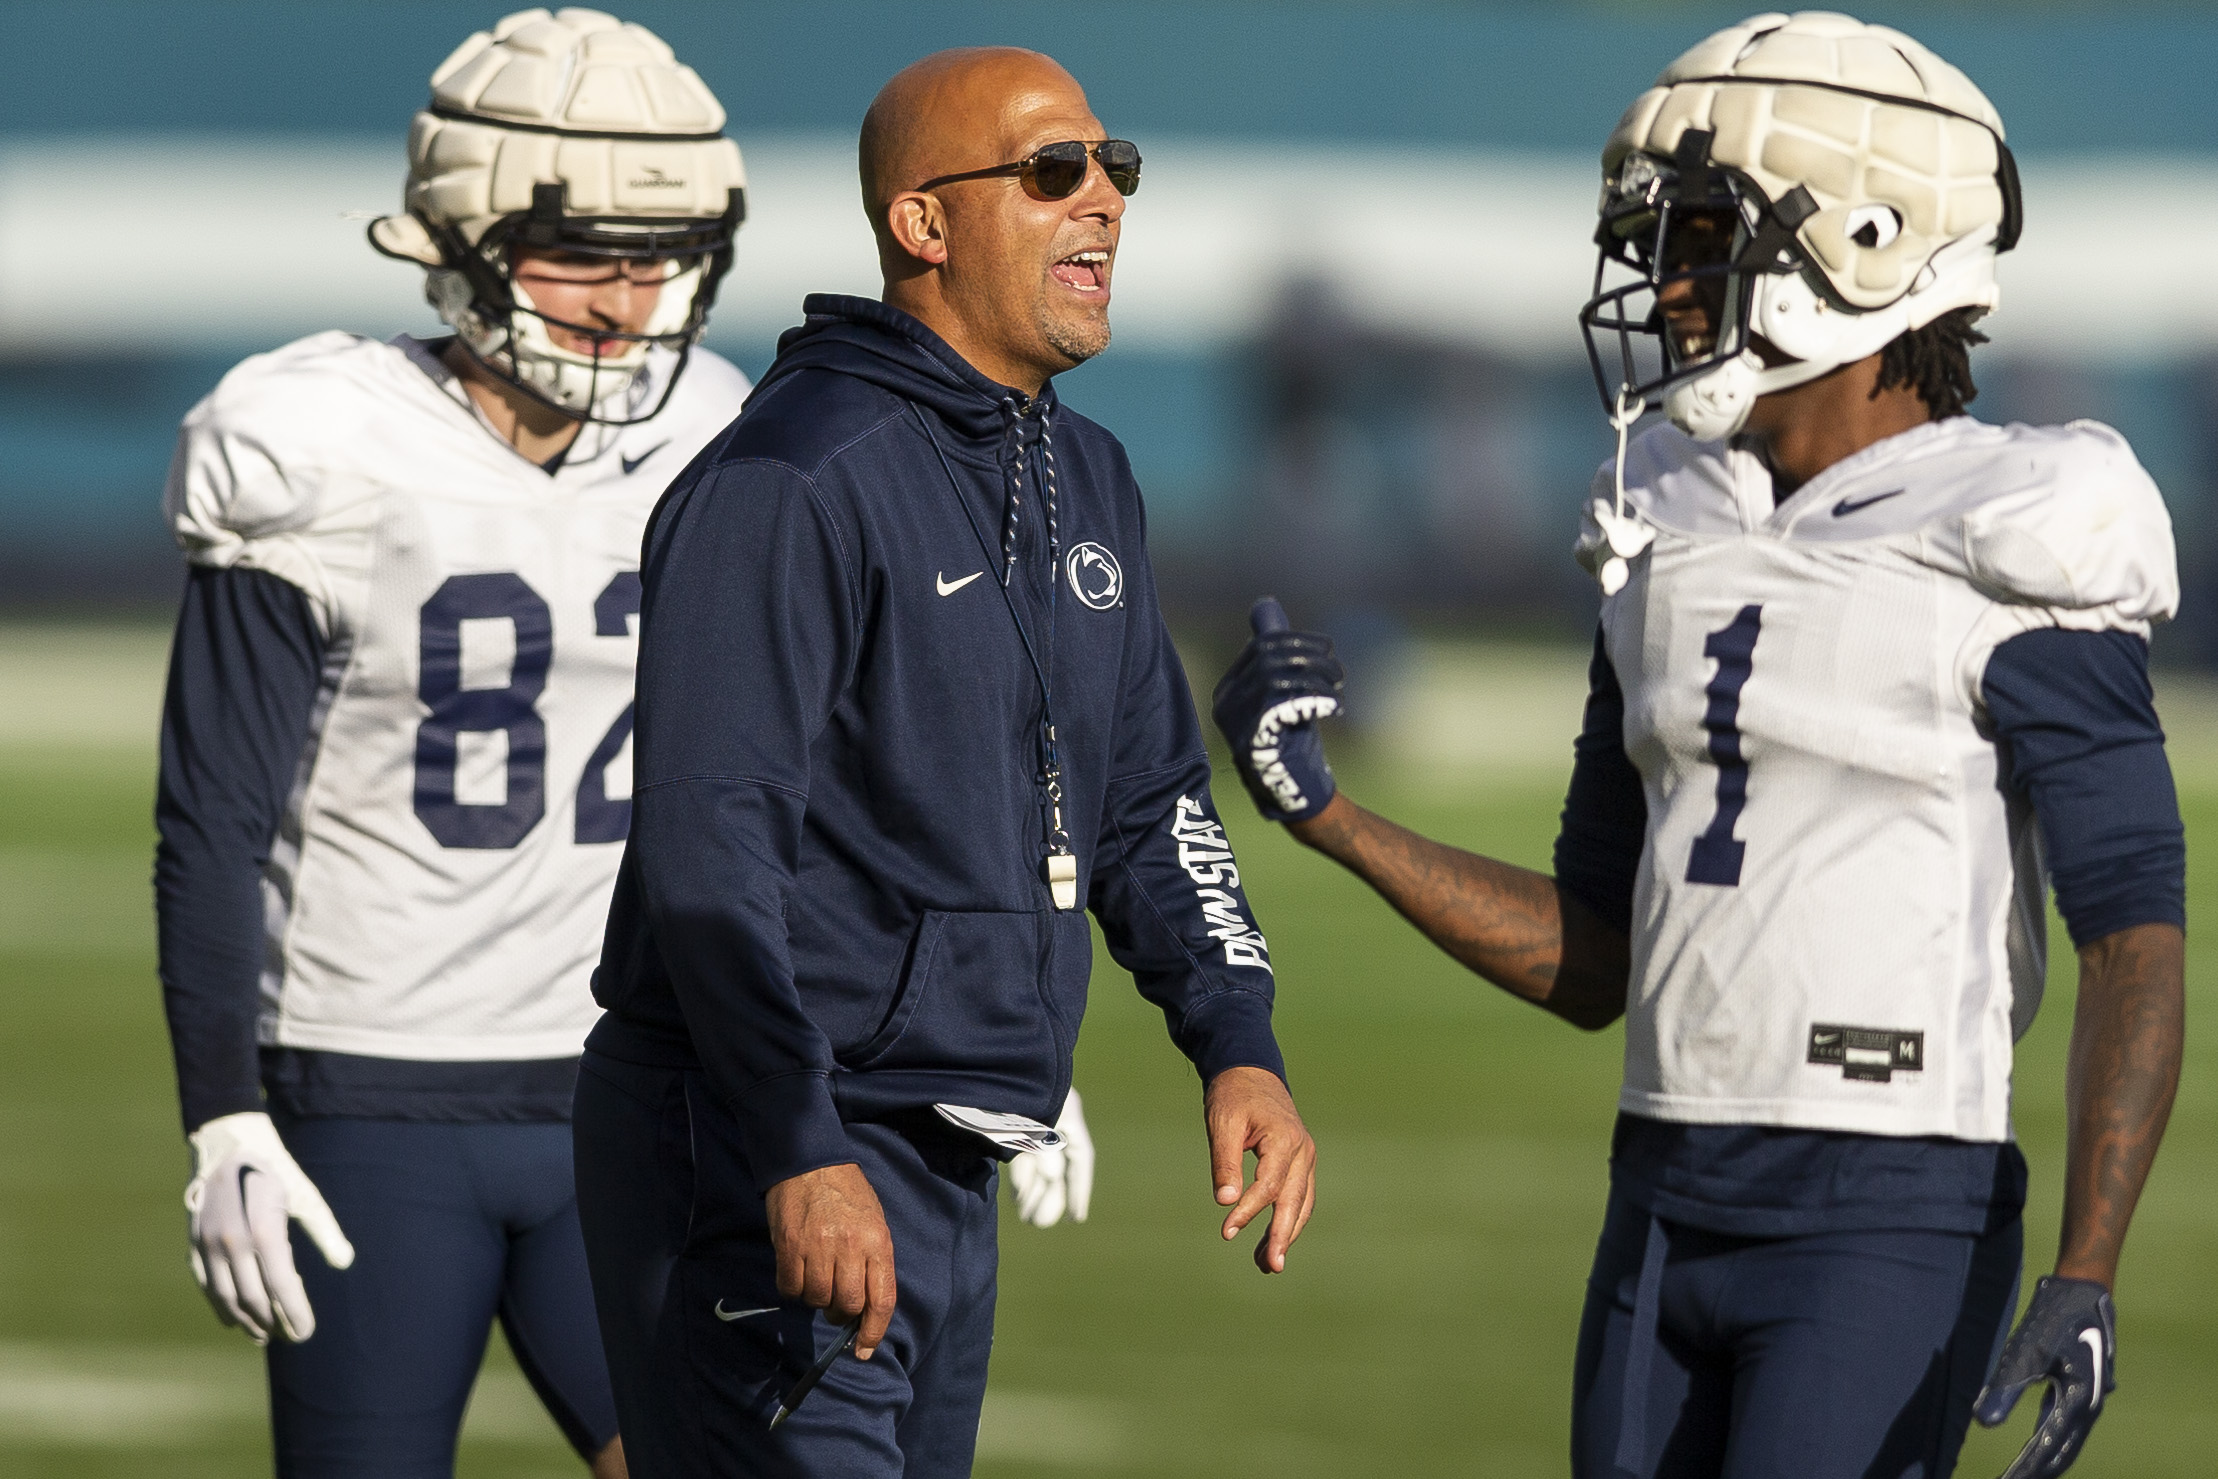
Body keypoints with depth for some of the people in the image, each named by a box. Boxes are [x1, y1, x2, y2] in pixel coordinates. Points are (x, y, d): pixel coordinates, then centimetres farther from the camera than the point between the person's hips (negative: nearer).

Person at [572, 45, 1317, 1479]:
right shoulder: (790, 483, -15)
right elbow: (707, 849, -22)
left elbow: (1149, 803, 21)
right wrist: (801, 1157, -30)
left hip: (942, 1173, 9)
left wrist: (1239, 1046, 5)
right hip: (753, 1148, -9)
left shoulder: (1085, 481, 15)